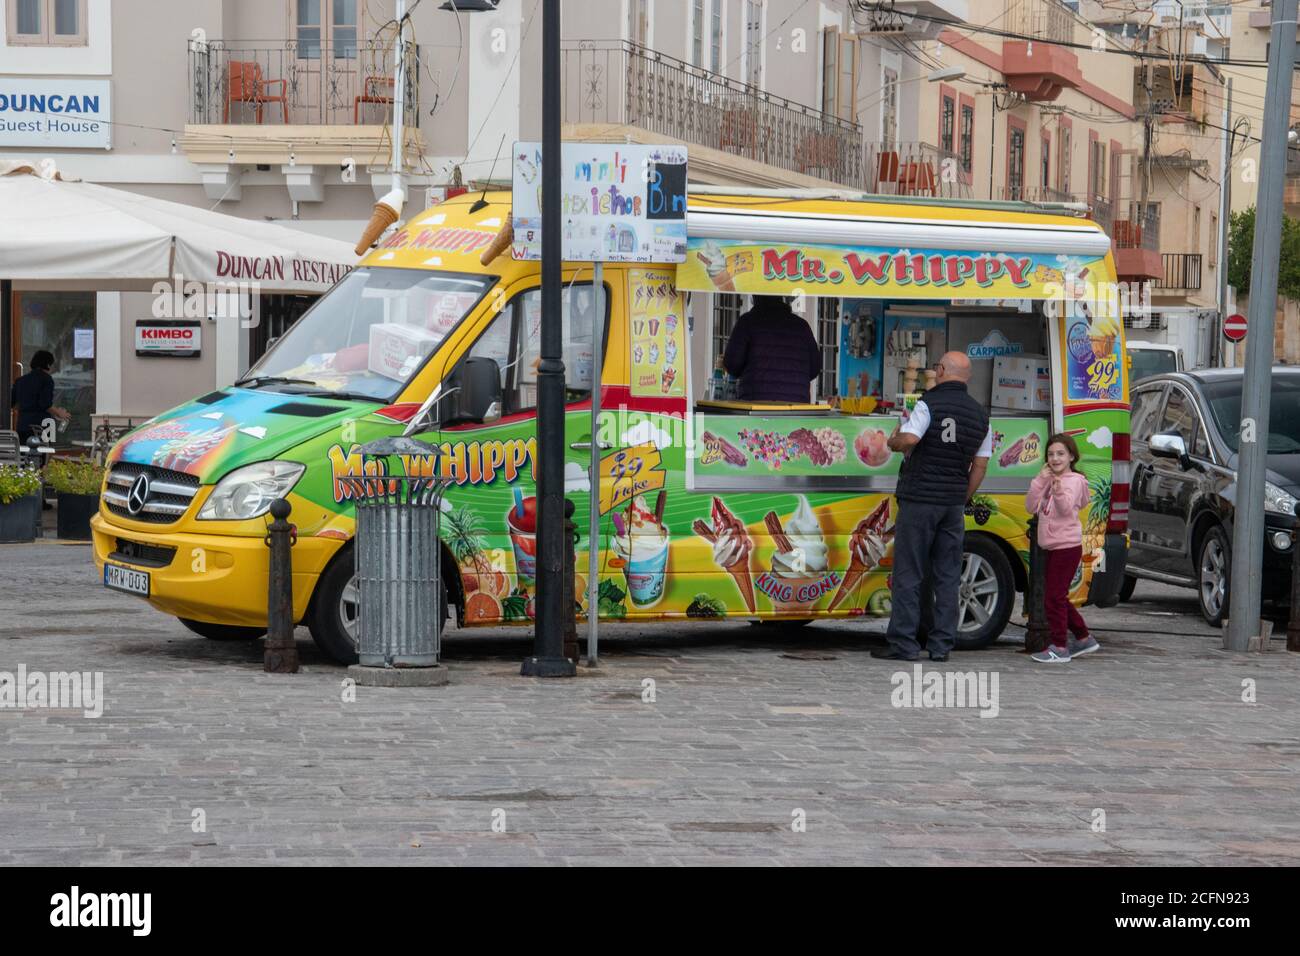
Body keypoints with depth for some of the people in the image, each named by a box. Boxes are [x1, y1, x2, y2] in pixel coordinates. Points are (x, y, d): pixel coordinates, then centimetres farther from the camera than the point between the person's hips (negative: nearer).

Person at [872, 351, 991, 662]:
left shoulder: (930, 403, -9)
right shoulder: (980, 414, 10)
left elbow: (909, 439, -24)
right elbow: (980, 466, 12)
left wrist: (893, 441, -3)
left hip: (919, 499, -5)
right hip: (953, 503, 5)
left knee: (908, 573, -2)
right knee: (947, 576, 8)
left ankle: (903, 644, -4)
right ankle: (941, 645, 7)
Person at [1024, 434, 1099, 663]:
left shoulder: (1073, 480, -9)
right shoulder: (1048, 481, 14)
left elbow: (1066, 508, -26)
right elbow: (1031, 507, 3)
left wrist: (1059, 492, -46)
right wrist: (1040, 482, -8)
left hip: (1067, 547, -9)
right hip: (1051, 547, 9)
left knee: (1054, 596, -11)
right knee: (1058, 597, 16)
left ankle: (1059, 647, -7)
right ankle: (1083, 639, 28)